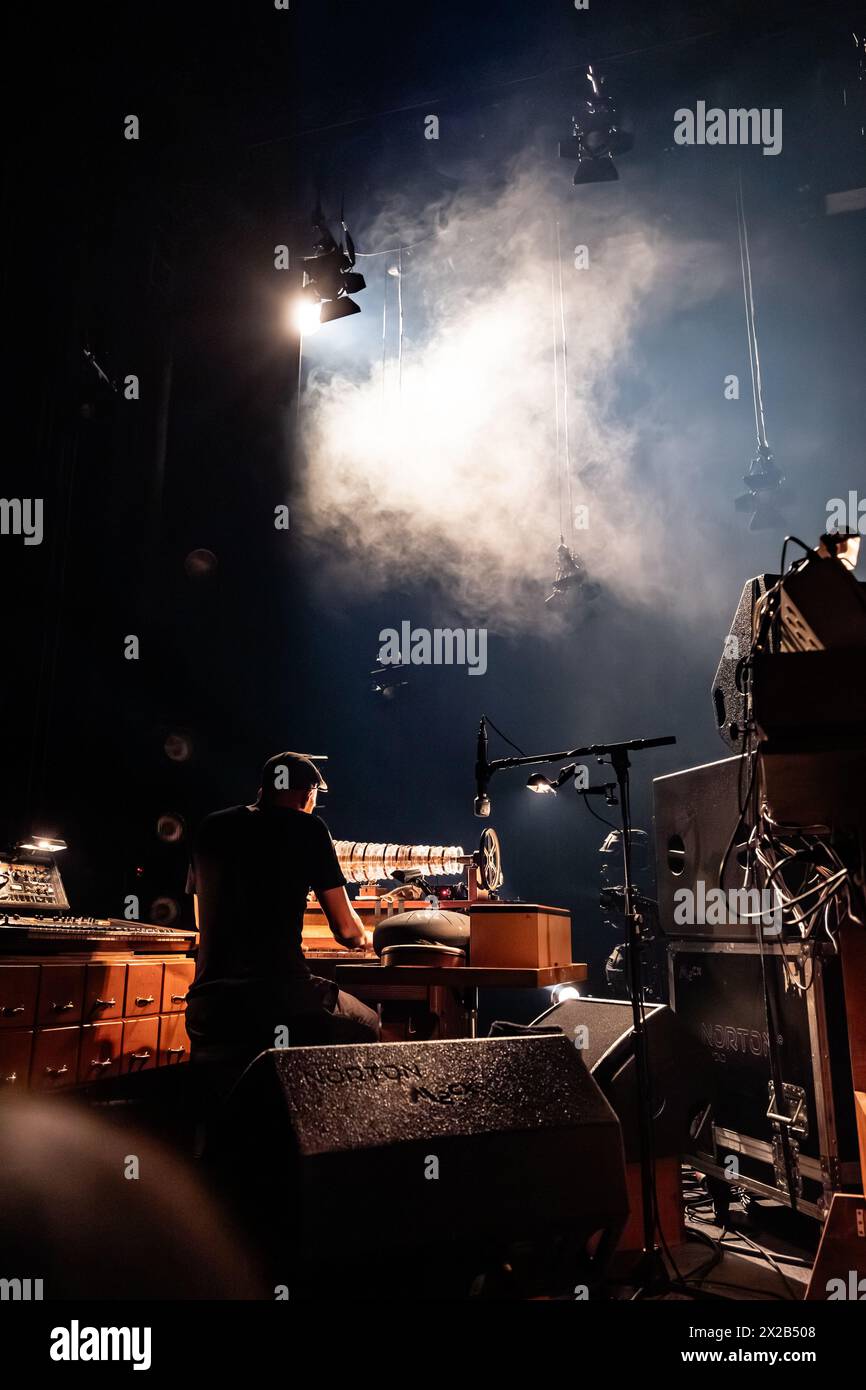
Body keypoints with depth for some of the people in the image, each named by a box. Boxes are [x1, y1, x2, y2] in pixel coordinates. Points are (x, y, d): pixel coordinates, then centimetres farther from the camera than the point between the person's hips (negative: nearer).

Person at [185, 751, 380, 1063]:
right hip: (280, 999, -5)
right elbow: (346, 929, -1)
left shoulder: (210, 828, 13)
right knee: (369, 1026, 20)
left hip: (207, 1010, 6)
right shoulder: (307, 828, -1)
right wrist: (364, 940, 23)